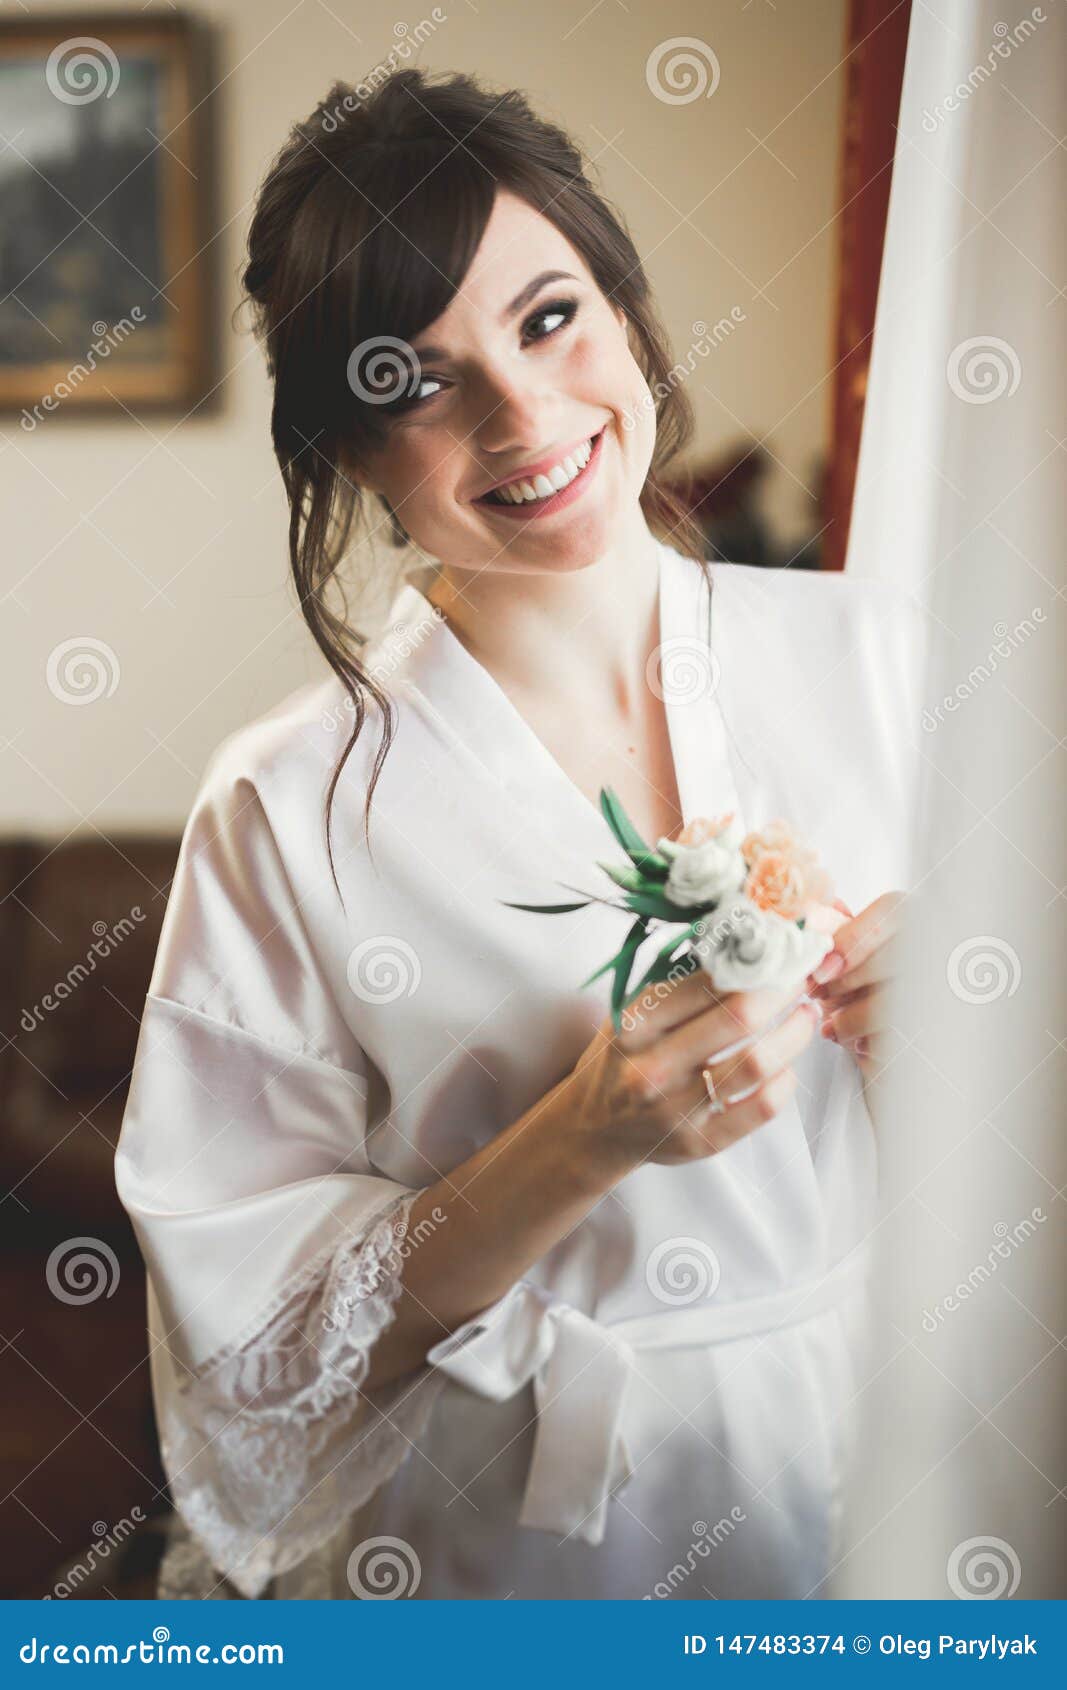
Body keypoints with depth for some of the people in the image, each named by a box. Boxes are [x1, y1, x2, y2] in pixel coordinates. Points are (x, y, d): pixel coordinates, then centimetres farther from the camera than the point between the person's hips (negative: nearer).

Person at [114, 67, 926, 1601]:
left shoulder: (875, 651, -9)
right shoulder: (290, 812, -18)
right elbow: (253, 1329, -16)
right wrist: (588, 1141, -28)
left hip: (894, 1465, 4)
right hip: (517, 1544, -3)